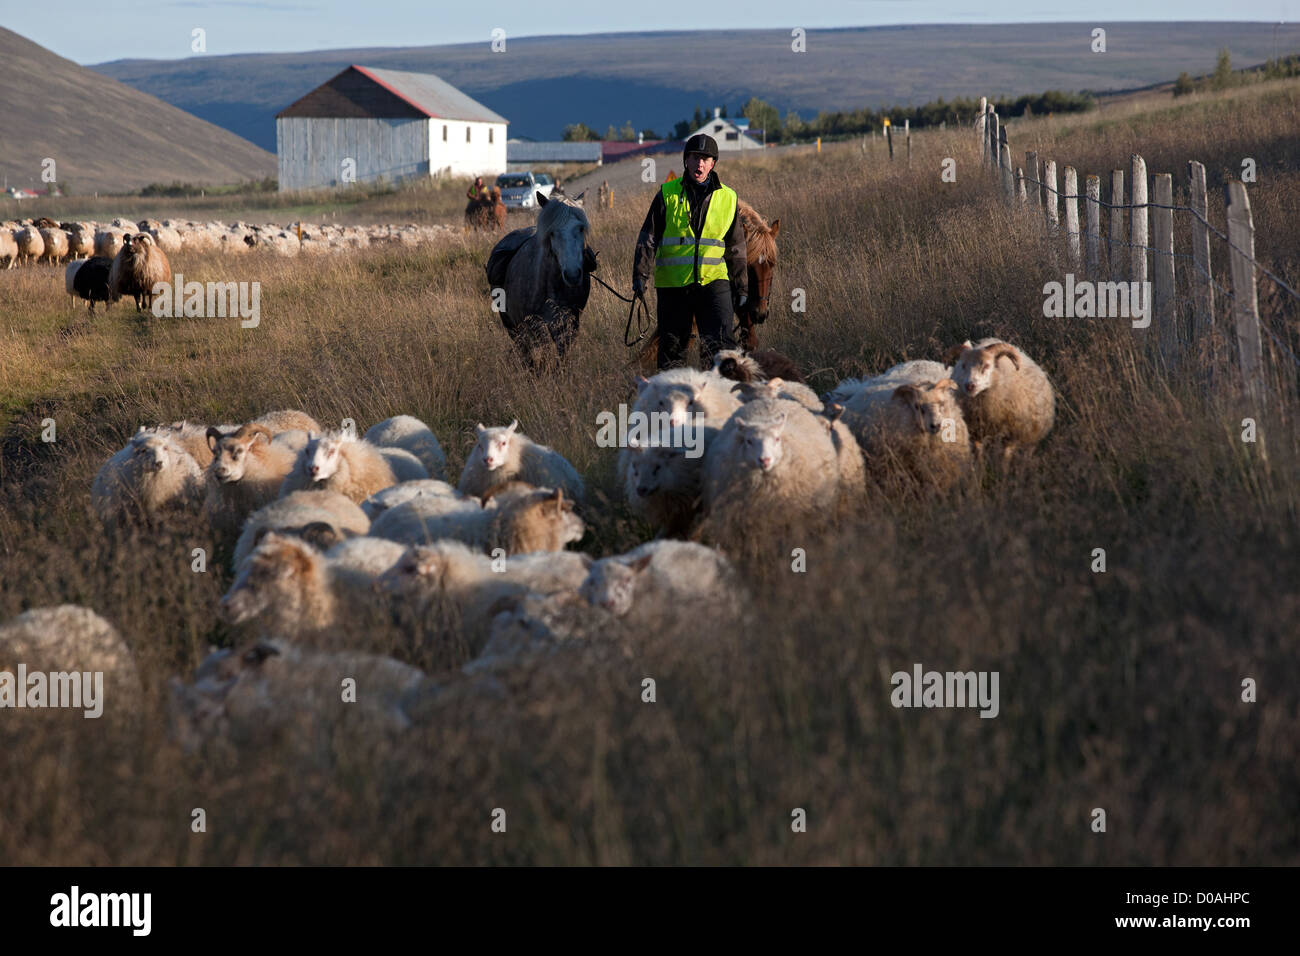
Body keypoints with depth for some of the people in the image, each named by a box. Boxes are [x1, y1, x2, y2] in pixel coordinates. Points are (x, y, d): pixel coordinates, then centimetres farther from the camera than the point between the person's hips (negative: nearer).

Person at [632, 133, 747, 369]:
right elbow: (648, 237, 1)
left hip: (713, 281, 0)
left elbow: (736, 248, 15)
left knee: (720, 344, -13)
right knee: (671, 348, 6)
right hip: (673, 284, 0)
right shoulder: (667, 194, 4)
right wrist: (641, 274, -11)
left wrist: (741, 288, 14)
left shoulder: (727, 198, 9)